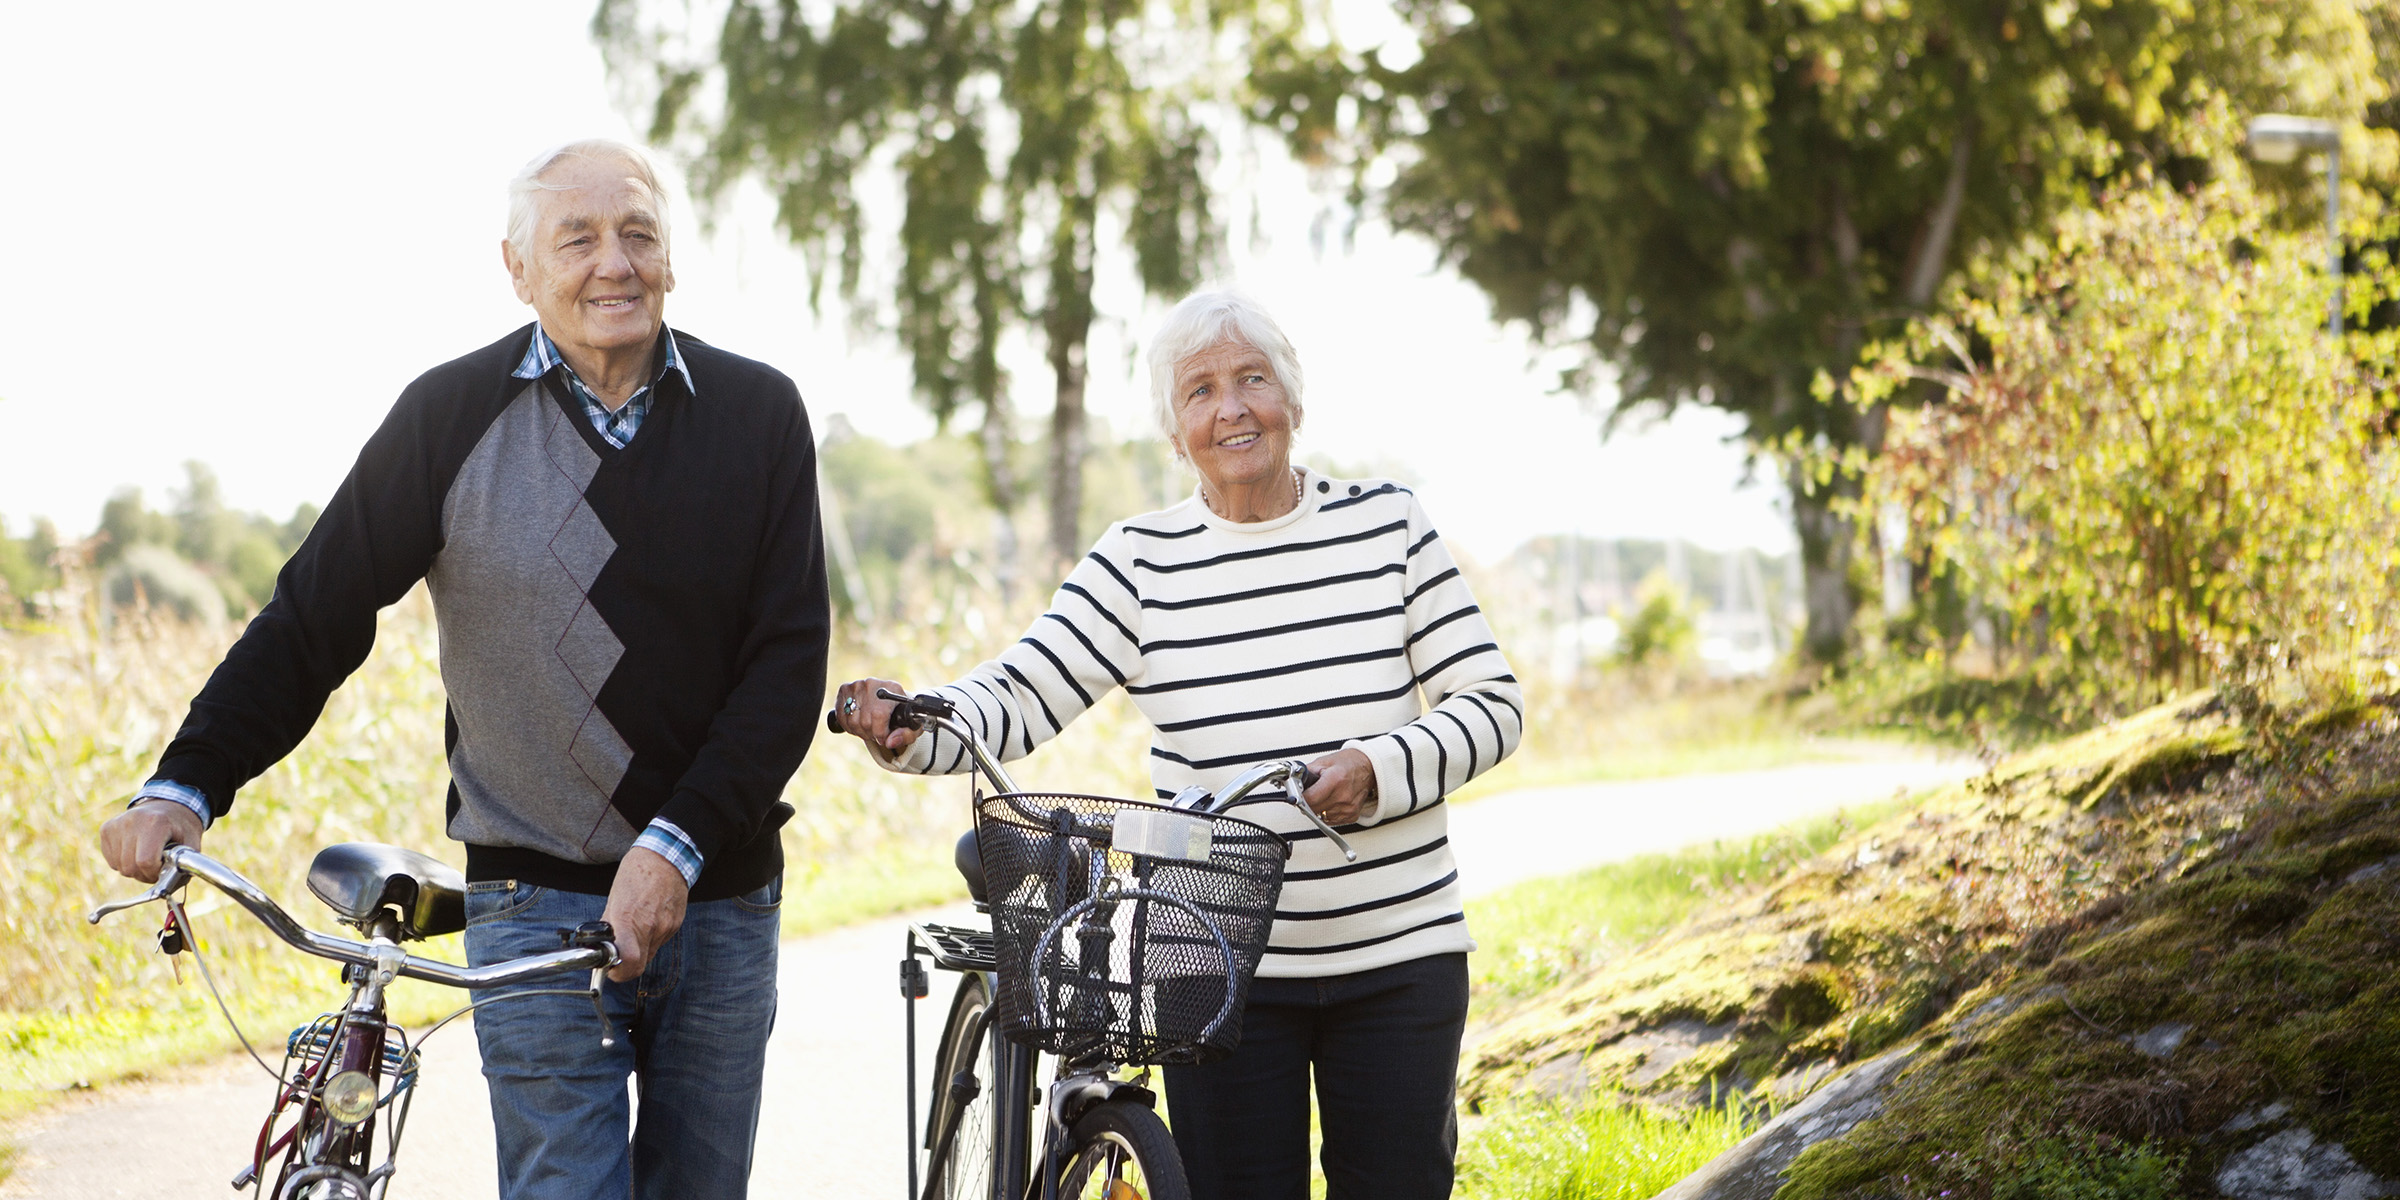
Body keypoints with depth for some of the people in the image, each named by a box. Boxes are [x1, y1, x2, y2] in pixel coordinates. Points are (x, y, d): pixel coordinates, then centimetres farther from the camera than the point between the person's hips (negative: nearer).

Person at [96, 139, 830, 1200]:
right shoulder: (451, 417, -2)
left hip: (720, 902, 2)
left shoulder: (757, 414, 1)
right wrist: (184, 788, -12)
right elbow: (313, 616, 0)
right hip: (538, 904, -2)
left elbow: (788, 661, -4)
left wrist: (676, 847, -15)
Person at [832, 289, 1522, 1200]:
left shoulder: (1387, 526, 2)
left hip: (1399, 959, 0)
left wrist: (1379, 769, -18)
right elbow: (1020, 696, -6)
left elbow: (1494, 704, 0)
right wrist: (908, 727, -26)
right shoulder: (1140, 562, 2)